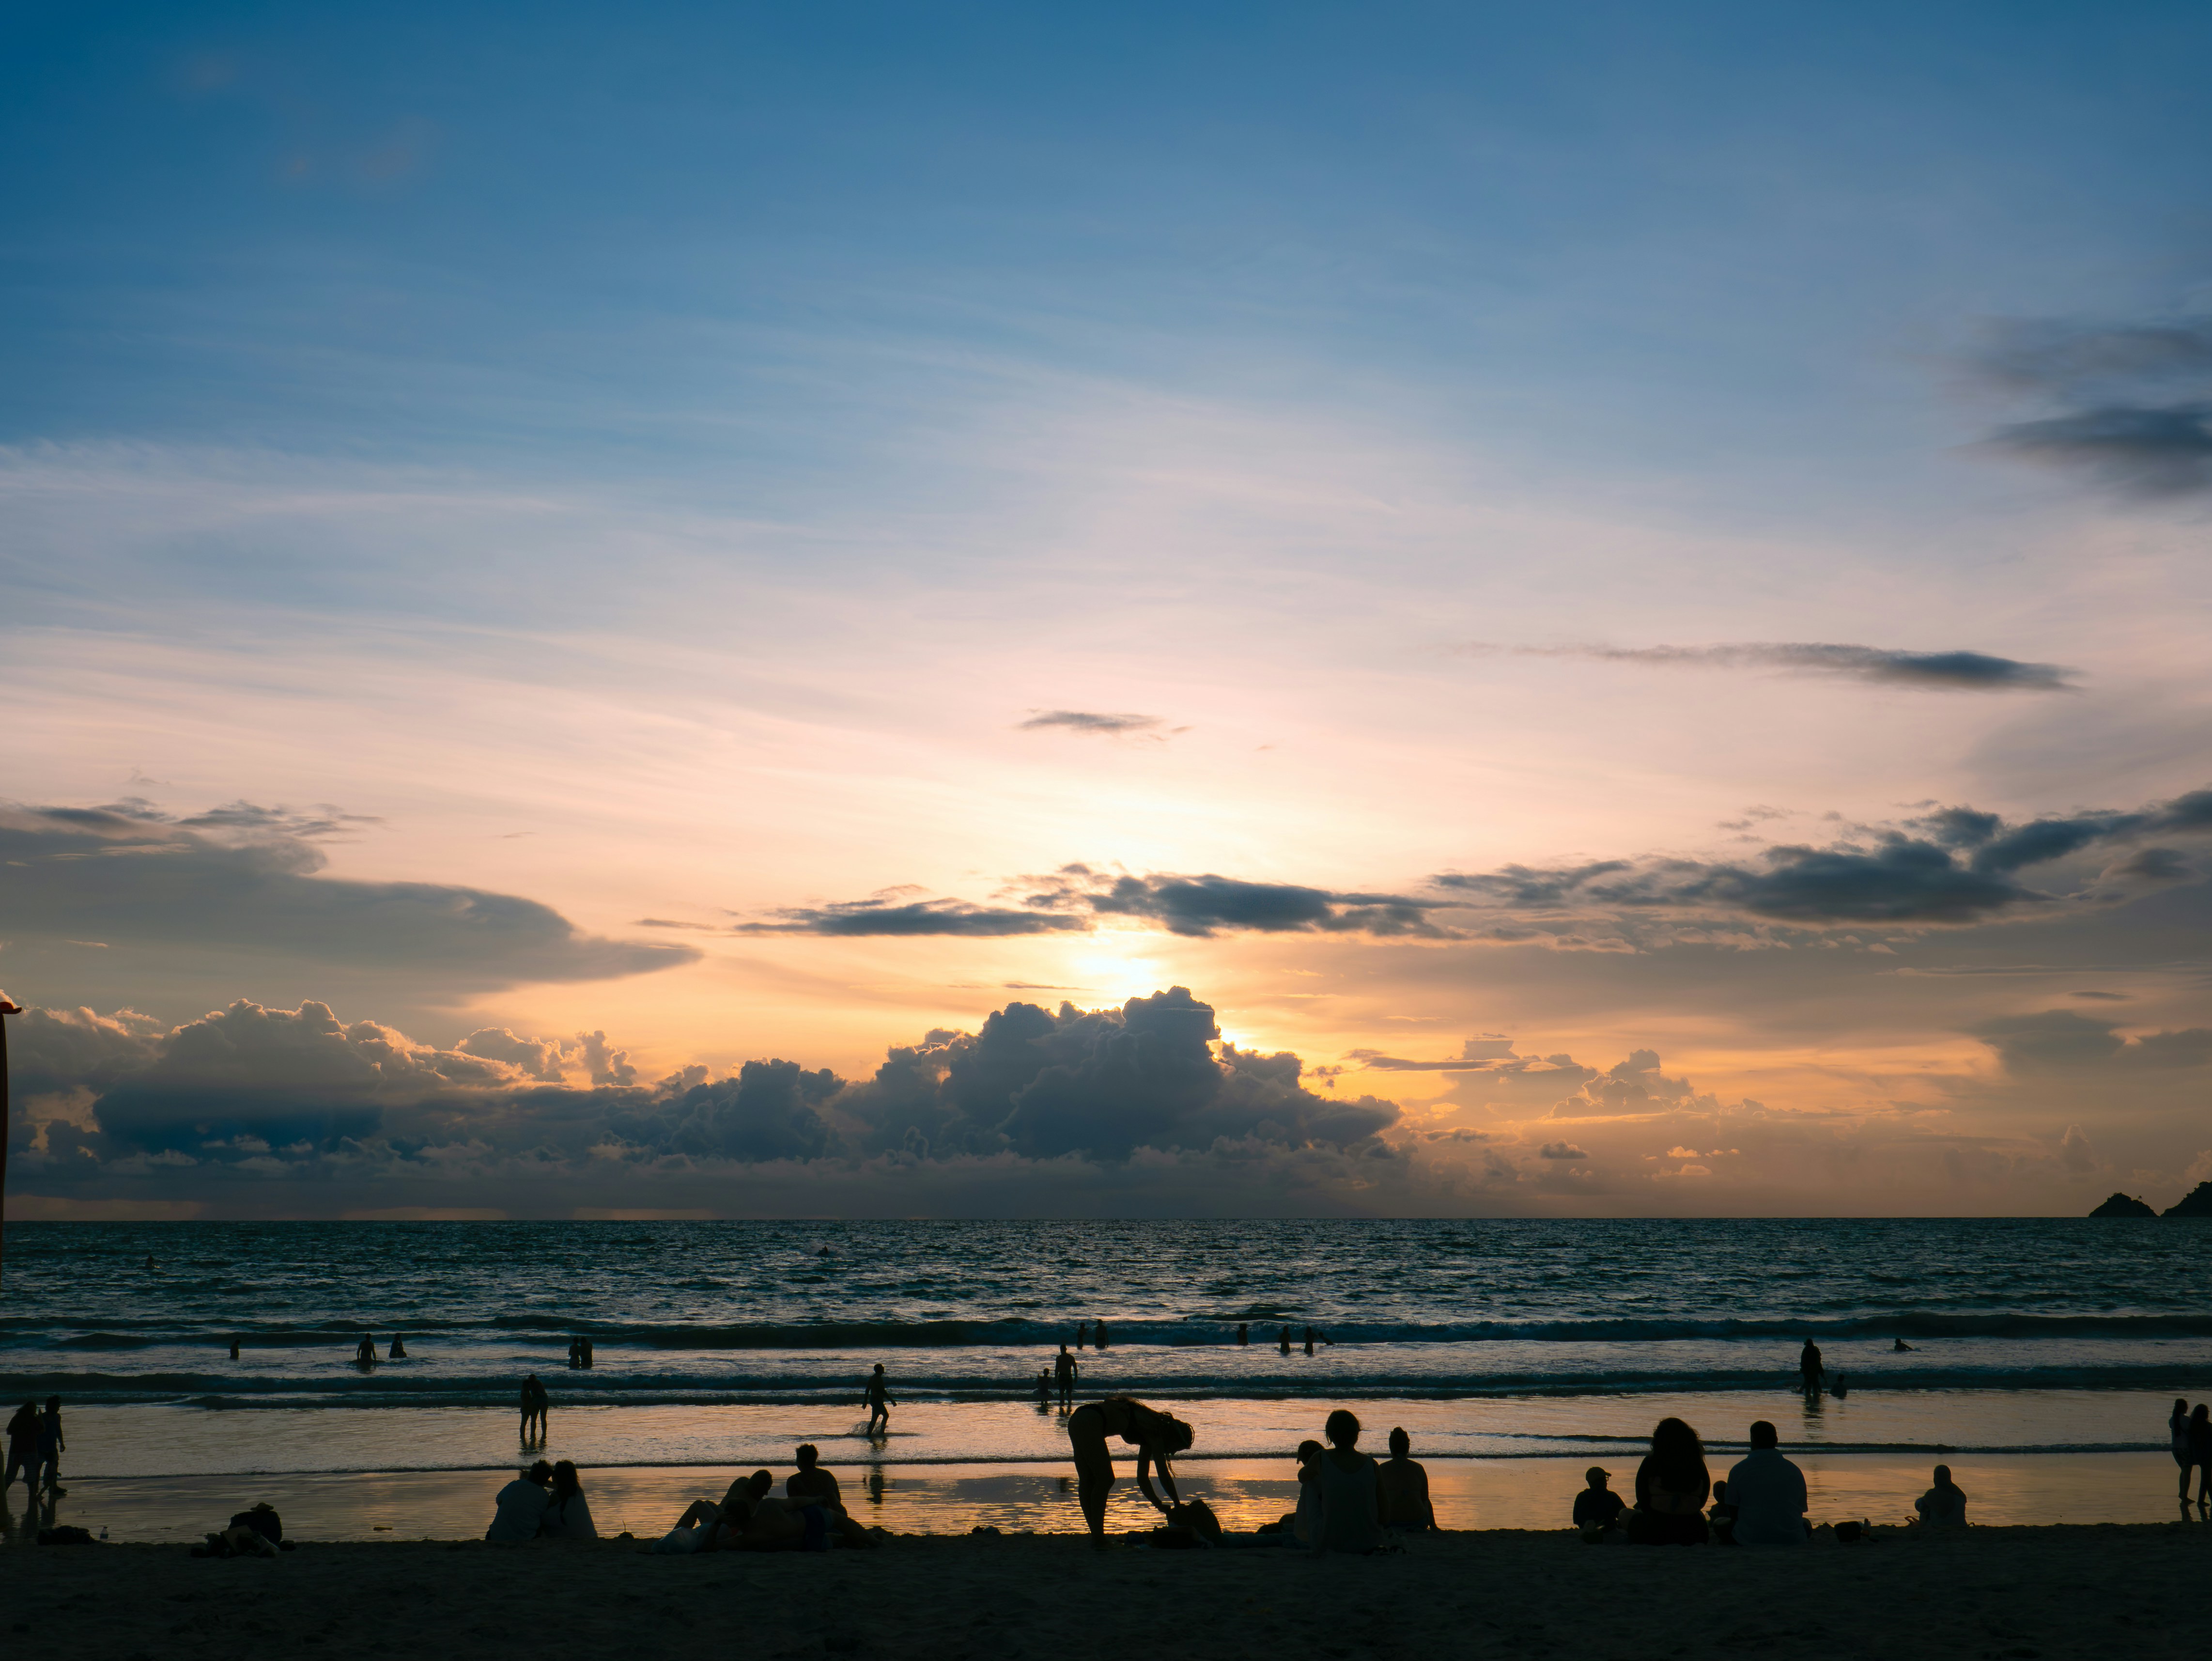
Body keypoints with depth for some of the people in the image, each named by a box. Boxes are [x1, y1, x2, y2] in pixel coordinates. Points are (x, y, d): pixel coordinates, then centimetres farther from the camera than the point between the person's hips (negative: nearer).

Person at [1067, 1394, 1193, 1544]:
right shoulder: (1155, 1432, -4)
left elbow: (1142, 1478, 28)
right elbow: (1164, 1475, -6)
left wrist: (1159, 1504, 26)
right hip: (1089, 1422, -10)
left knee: (1087, 1481, 10)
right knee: (1105, 1481, -7)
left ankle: (1097, 1536, 14)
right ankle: (1098, 1538, -8)